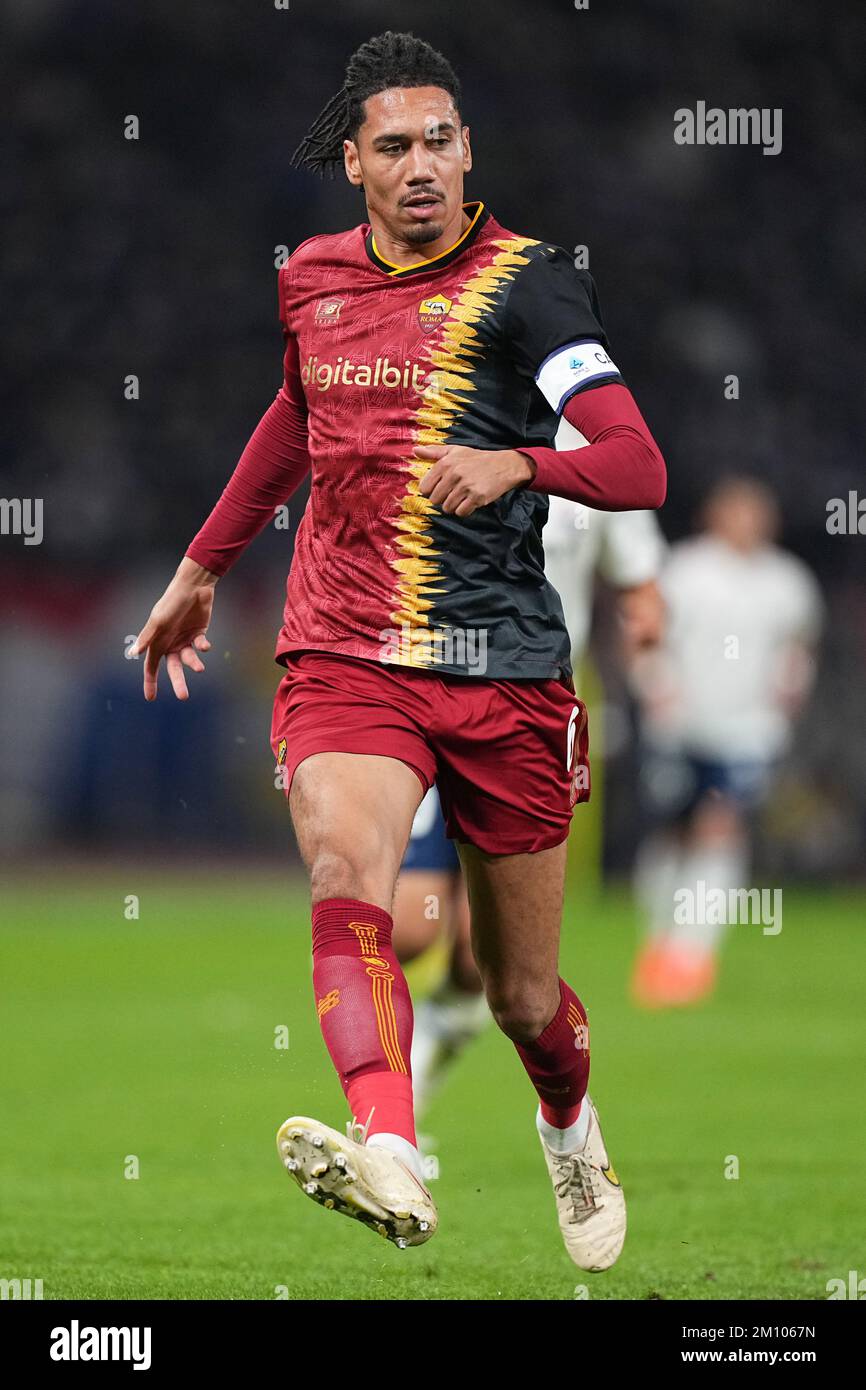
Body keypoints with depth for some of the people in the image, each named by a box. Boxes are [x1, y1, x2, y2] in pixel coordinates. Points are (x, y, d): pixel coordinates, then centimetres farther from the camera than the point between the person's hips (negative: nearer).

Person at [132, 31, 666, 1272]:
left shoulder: (527, 284, -5)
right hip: (343, 658, 2)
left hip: (506, 672, -2)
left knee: (525, 997, 7)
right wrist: (202, 570, 38)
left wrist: (516, 465, -34)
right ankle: (388, 1158, -48)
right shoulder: (313, 280, 10)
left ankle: (569, 1127, 42)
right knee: (346, 872, -29)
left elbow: (638, 467, -15)